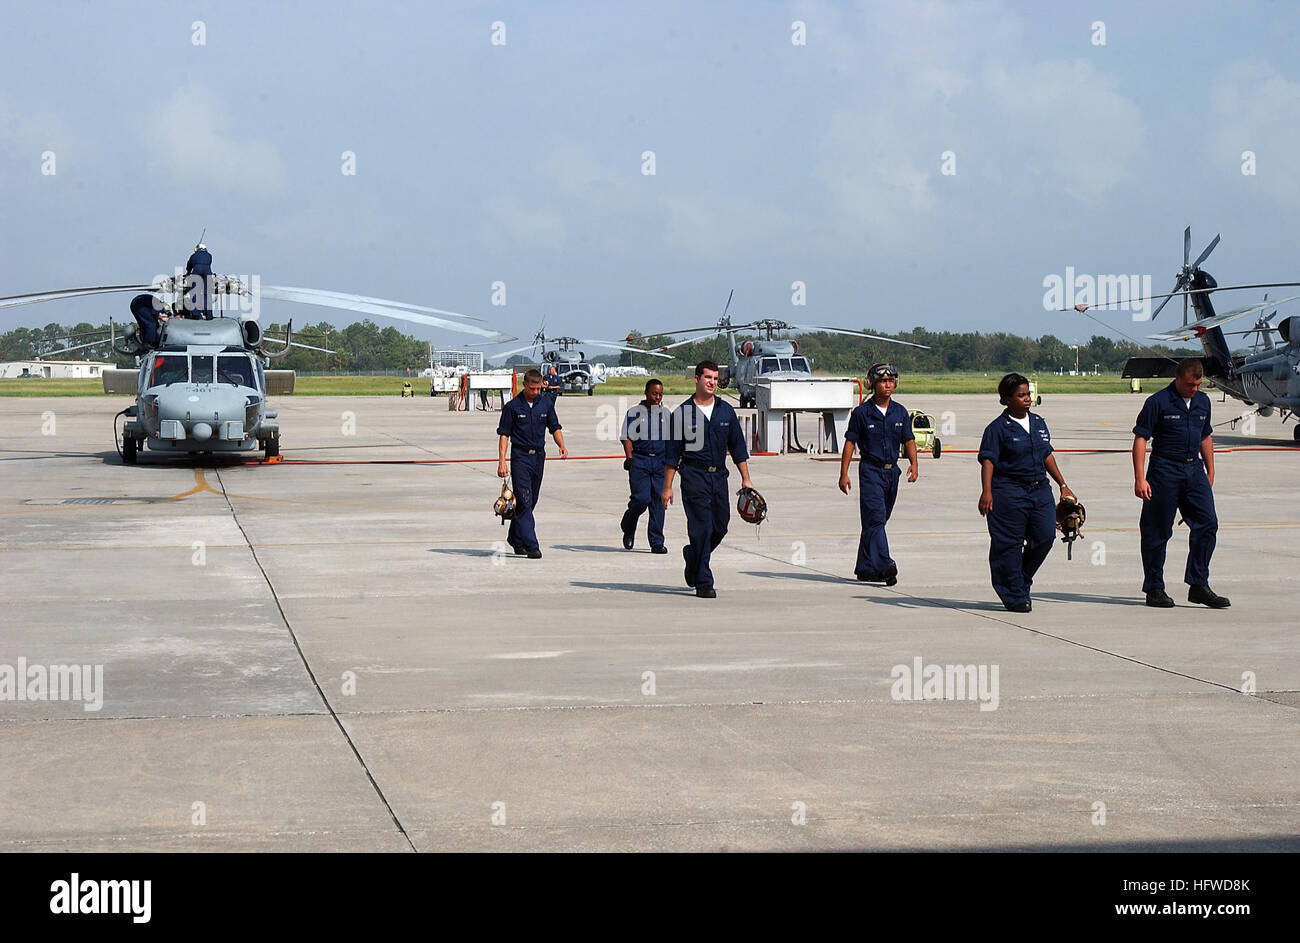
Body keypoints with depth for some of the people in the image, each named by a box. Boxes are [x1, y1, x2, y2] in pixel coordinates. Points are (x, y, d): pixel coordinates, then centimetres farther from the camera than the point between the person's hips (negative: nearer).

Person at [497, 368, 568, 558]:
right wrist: (501, 461, -11)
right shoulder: (513, 406, -5)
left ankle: (515, 538, 28)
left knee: (531, 501, 12)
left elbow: (555, 427, 13)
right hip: (520, 456, -5)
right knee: (524, 500, -12)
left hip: (539, 456, 5)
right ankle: (531, 545, -16)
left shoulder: (546, 403, 7)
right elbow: (504, 434, -4)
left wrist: (562, 446, -6)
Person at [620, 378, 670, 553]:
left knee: (658, 500, -1)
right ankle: (628, 529, 16)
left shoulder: (666, 413, 13)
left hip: (660, 460, 4)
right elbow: (627, 437, -2)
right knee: (641, 498, -13)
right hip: (639, 460, -4)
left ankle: (657, 542, 3)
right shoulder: (634, 412, 1)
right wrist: (629, 458, -14)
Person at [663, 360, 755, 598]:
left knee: (720, 526, 5)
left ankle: (693, 555, 34)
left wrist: (746, 479, 8)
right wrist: (668, 487, -2)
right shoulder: (683, 413, 0)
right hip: (694, 476, -4)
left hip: (719, 475, 4)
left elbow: (738, 446, 15)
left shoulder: (726, 410, 11)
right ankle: (703, 583, -5)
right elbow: (672, 453, 2)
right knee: (701, 528, -10)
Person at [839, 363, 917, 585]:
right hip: (870, 469, -5)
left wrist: (913, 463, -7)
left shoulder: (900, 412, 9)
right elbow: (850, 442, -2)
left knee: (878, 520, 10)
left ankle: (865, 568, 19)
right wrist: (844, 473, -7)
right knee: (875, 518, -16)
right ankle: (883, 565, -27)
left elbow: (908, 440, 11)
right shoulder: (862, 412, -3)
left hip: (892, 471, 5)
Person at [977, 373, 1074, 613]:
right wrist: (986, 491, -26)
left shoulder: (1038, 423, 15)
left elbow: (1047, 456, 22)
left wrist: (1063, 485, 22)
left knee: (1045, 535, -3)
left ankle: (1022, 581, 20)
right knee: (1010, 545, -3)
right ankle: (1015, 596, 7)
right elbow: (988, 460, -13)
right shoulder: (998, 428, -5)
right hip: (1009, 491, -6)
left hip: (1040, 488, 6)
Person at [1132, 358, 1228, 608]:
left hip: (1194, 468, 6)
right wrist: (1140, 478, -16)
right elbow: (1140, 438, -9)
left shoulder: (1203, 402, 11)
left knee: (1207, 524, -5)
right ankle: (1154, 589, 10)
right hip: (1165, 469, -6)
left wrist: (1210, 473, 20)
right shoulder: (1158, 402, -8)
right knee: (1158, 531, 0)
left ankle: (1198, 585, 0)